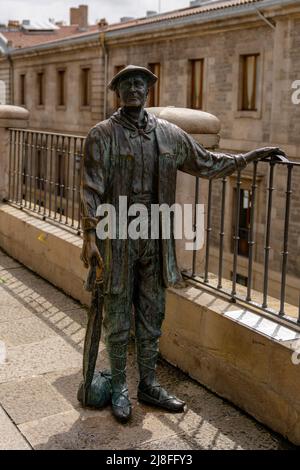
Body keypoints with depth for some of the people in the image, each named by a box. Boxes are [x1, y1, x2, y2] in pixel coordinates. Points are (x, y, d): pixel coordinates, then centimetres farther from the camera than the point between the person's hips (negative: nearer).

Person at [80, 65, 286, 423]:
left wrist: (251, 157, 17)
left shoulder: (169, 134, 8)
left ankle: (148, 385, 29)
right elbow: (91, 188, -9)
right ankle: (119, 388, 24)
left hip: (156, 240, 4)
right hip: (117, 240, -4)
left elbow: (206, 164, 18)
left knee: (151, 318, 14)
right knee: (118, 318, 7)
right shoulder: (103, 135, -5)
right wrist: (90, 235, -17)